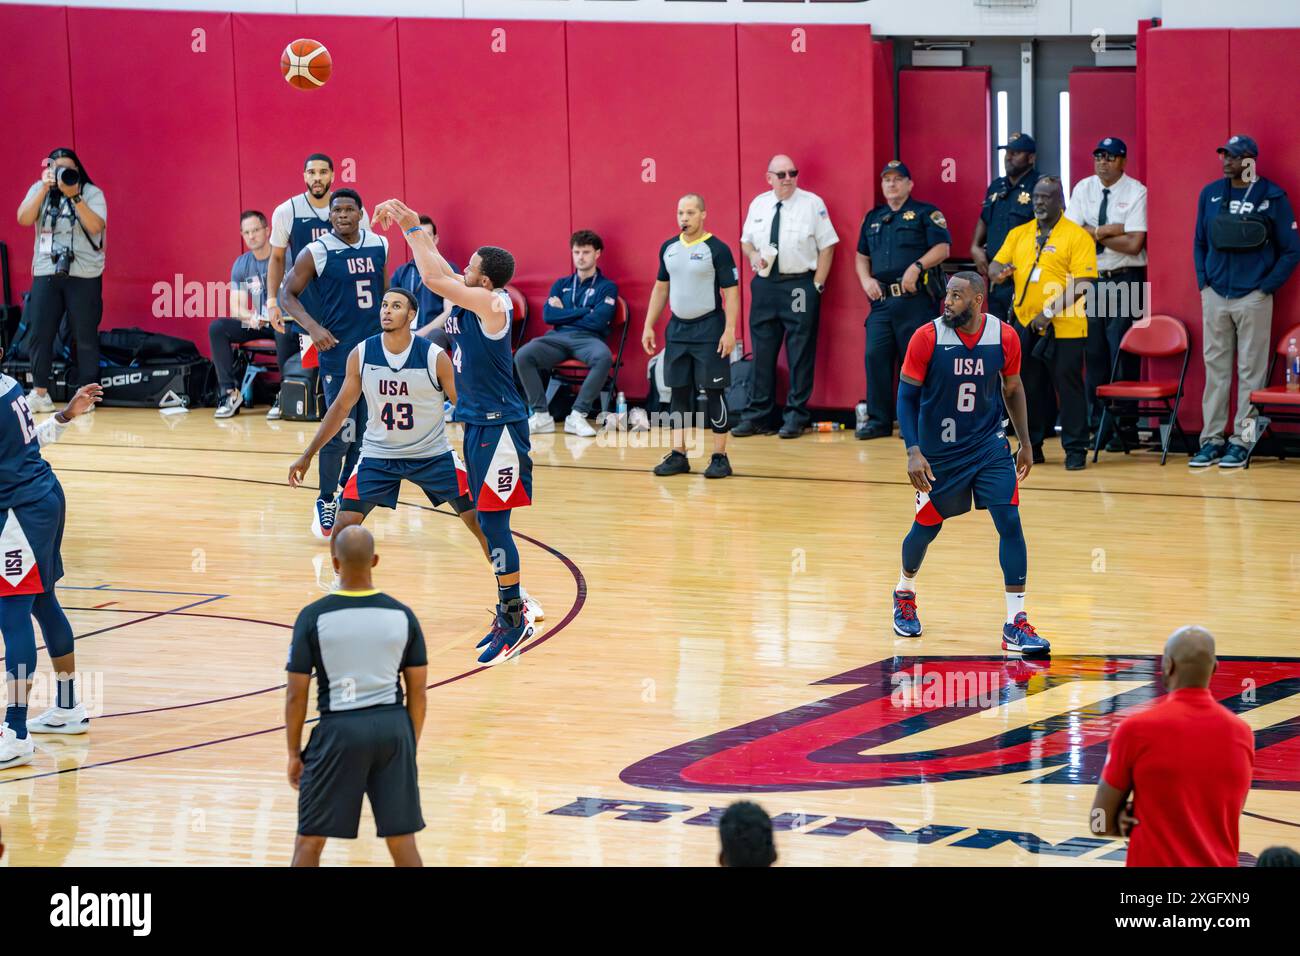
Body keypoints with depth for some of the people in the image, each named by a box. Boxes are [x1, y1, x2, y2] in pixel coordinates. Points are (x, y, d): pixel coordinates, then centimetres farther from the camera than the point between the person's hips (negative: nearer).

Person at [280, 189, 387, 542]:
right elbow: (287, 294, -4)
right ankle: (325, 502, 6)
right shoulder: (316, 253, -8)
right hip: (337, 353, -5)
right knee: (340, 433, -9)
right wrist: (312, 326, -19)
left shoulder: (379, 246, 6)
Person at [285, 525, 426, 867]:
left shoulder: (313, 617, -8)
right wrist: (412, 746, 16)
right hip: (393, 727, 3)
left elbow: (296, 695, -5)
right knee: (401, 839, 9)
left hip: (340, 730, -3)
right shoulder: (402, 615, 0)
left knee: (310, 840, 8)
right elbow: (417, 692, 5)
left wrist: (294, 753, 6)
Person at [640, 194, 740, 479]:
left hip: (708, 330, -5)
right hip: (678, 328, 5)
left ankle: (720, 457, 2)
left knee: (713, 392, -3)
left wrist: (730, 330, -17)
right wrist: (649, 326, 12)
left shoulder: (717, 249, -8)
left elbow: (731, 292, -9)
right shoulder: (668, 248, 8)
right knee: (679, 392, 7)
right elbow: (660, 288, 16)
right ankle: (678, 455, 12)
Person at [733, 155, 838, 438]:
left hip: (800, 285, -4)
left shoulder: (812, 203, -3)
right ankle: (756, 417, 11)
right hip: (764, 285, 4)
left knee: (800, 355, 0)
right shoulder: (758, 204, 9)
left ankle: (795, 418, 7)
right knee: (762, 352, 6)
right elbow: (746, 241, 19)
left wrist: (817, 285, -8)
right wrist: (753, 256, -4)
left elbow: (827, 245, -3)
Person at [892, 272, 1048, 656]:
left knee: (1010, 523, -12)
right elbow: (906, 396, -9)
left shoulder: (1004, 337, -9)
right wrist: (913, 451, -18)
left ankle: (1015, 626, -10)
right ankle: (905, 592, 44)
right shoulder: (927, 337, -15)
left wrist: (1025, 443, 11)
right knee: (926, 527, 12)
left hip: (989, 446, 1)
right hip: (939, 451, -1)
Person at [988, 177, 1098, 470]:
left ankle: (1075, 449, 5)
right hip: (1025, 326, 5)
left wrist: (1049, 313, -19)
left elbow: (1083, 283, -13)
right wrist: (999, 271, -15)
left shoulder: (1077, 236, -6)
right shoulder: (1018, 235, 12)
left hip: (1064, 329, -5)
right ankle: (1032, 447, 19)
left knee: (1068, 387, -1)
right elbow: (994, 269, 10)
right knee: (1030, 388, 10)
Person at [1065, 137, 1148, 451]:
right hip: (1090, 278, 5)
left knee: (1123, 355, -6)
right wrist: (1108, 230, -12)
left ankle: (1126, 428, -2)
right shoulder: (1083, 189, 7)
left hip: (1125, 280, -5)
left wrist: (1094, 233, -8)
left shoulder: (1136, 193, -6)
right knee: (1094, 352, 8)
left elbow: (1134, 244, -14)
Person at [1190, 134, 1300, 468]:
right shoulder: (1210, 194, 8)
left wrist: (1267, 287, -6)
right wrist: (1203, 281, 6)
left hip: (1253, 298, -4)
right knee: (1215, 368, 6)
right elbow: (1199, 242, 17)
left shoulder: (1273, 197, -3)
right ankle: (1212, 439, 10)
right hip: (1215, 296, 4)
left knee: (1251, 371, -1)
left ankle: (1242, 440, 2)